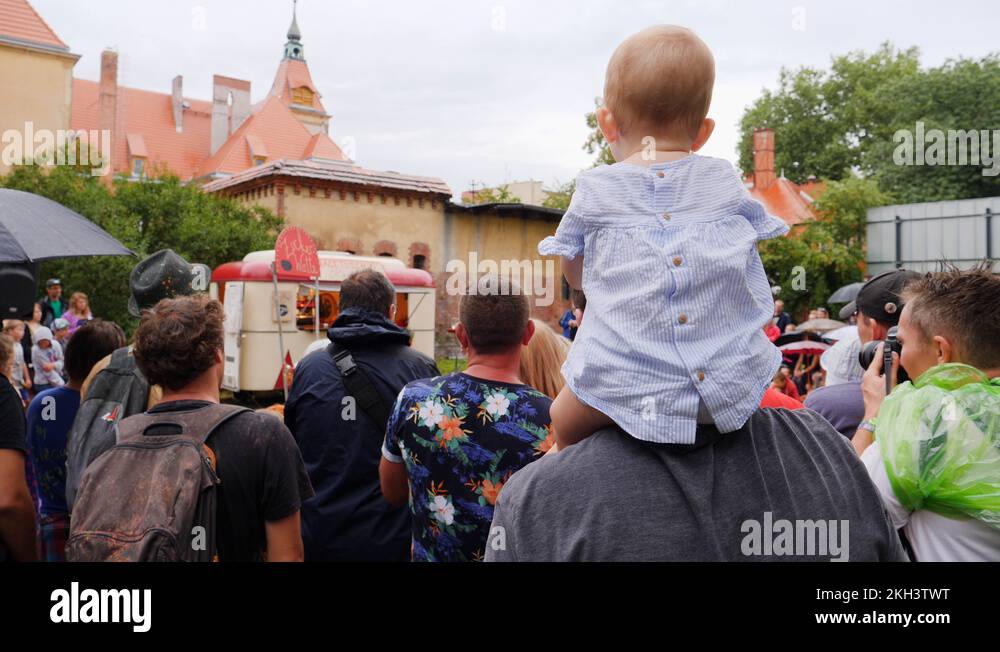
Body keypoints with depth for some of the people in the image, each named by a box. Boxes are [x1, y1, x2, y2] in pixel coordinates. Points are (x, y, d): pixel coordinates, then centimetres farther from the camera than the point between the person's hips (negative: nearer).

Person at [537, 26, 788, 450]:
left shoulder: (593, 190, 2)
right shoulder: (725, 181, 7)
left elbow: (574, 275, 17)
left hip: (627, 386, -2)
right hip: (733, 384, 3)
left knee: (563, 421, 25)